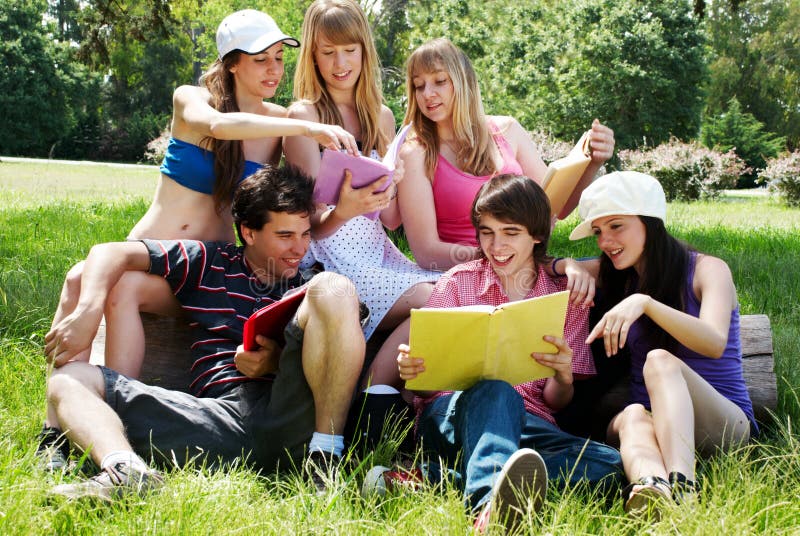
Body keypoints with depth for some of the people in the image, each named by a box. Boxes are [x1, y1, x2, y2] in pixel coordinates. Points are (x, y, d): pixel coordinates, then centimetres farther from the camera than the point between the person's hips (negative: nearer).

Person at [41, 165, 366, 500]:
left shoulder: (310, 286, 23)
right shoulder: (209, 265, 21)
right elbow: (112, 253, 14)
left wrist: (277, 360, -6)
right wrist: (88, 310, -5)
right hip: (221, 409, 1)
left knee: (332, 288, -18)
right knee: (68, 381, -7)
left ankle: (326, 458, -24)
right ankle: (125, 469, -43)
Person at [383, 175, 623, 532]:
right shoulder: (458, 282, 10)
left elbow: (555, 402, 11)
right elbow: (429, 374, 6)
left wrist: (563, 377, -13)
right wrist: (410, 371, -19)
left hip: (528, 422, 2)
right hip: (451, 413, -2)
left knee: (610, 465, -28)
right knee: (494, 391, -36)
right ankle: (489, 499, -65)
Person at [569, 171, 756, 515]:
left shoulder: (706, 270, 0)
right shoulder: (618, 278, 15)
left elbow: (714, 343, -19)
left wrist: (645, 302, -32)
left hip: (725, 421, -3)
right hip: (653, 422, 3)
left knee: (660, 360, -33)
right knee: (633, 416, -34)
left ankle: (682, 489, -57)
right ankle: (650, 487, -69)